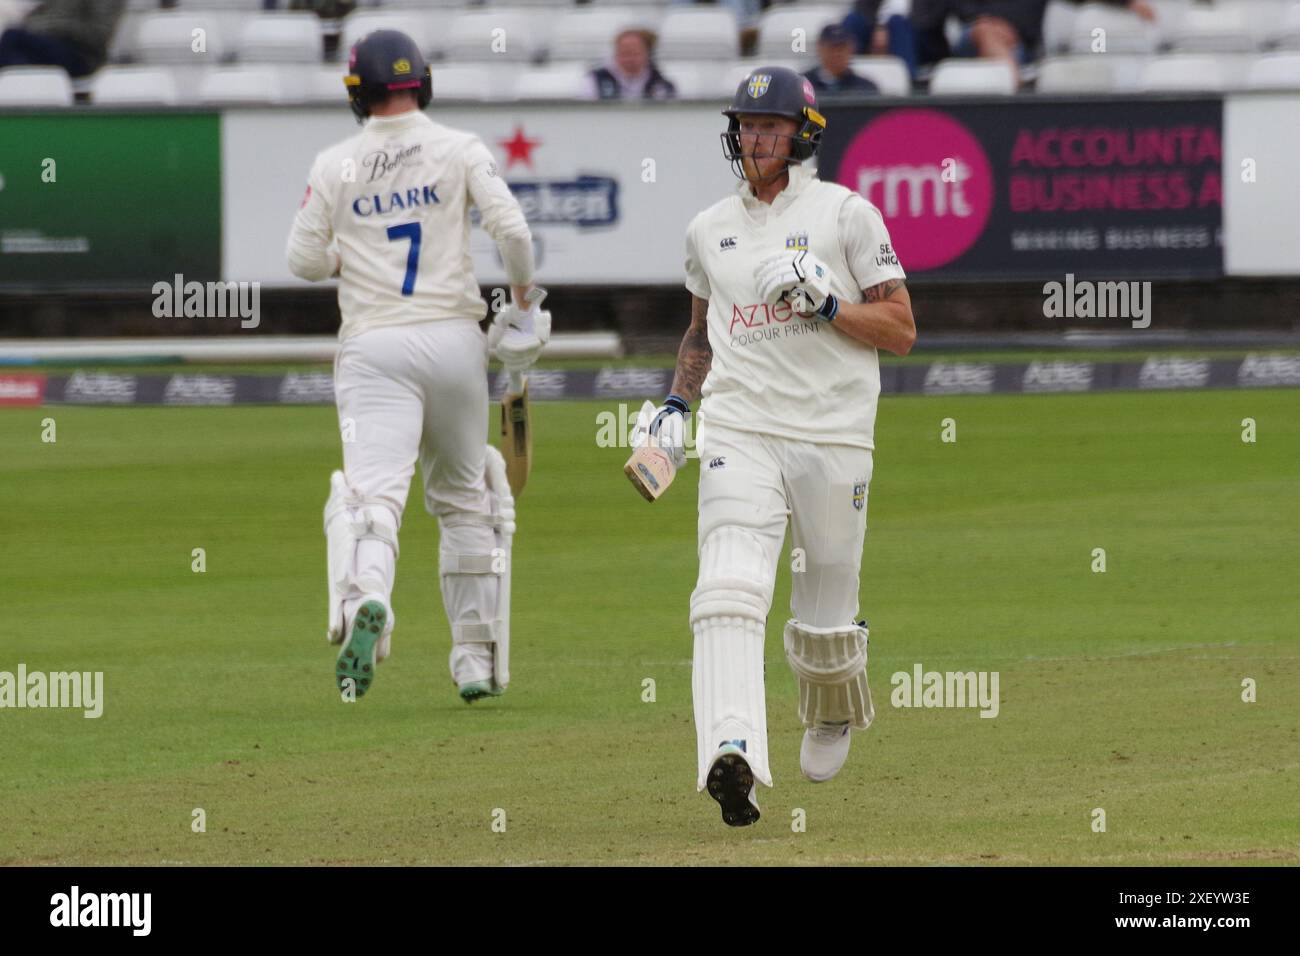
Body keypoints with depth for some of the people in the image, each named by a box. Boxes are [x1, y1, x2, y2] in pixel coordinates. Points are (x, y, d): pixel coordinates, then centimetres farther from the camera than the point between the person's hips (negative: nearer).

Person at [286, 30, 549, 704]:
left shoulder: (334, 167, 3)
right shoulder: (459, 150, 2)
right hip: (453, 338, 1)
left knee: (374, 489, -15)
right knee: (464, 498, 17)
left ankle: (364, 600, -47)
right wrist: (525, 300, 6)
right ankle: (476, 659, 19)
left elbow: (304, 260, 4)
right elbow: (510, 228, -8)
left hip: (374, 346, -1)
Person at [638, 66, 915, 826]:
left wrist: (825, 302, -15)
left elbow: (901, 331, -1)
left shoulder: (847, 215, 0)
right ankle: (732, 756, -36)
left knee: (825, 619, 8)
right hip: (738, 434, 2)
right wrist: (676, 406, 14)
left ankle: (834, 713, 42)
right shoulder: (710, 229, 14)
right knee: (729, 591, -20)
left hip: (833, 438, -2)